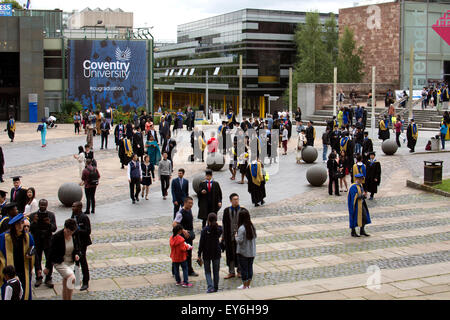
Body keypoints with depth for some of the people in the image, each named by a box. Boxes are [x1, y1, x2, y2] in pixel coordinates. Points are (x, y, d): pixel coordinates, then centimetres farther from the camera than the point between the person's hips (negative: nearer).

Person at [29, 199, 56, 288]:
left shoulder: (51, 215, 2)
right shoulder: (33, 215, 0)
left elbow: (54, 229, -5)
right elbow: (30, 229, -6)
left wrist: (49, 224, -24)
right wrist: (34, 222, -23)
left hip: (48, 241, 0)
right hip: (36, 241, 0)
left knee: (50, 260, 1)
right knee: (37, 261, 8)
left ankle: (48, 279, 13)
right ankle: (38, 278, 23)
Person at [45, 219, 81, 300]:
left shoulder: (75, 235, -6)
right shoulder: (57, 237, -19)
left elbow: (78, 247, 12)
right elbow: (51, 253, -10)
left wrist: (77, 254, -10)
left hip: (70, 262, 5)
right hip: (59, 263, -5)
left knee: (65, 285, 11)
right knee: (72, 278, -26)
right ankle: (69, 298, -14)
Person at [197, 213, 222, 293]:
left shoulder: (205, 230, -14)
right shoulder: (219, 229, -6)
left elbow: (201, 243, -12)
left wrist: (199, 255, -7)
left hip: (207, 254, -2)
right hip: (217, 253, 3)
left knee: (207, 271, 8)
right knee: (216, 271, 14)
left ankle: (210, 287, -7)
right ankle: (215, 288, 19)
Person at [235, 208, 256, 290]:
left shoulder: (241, 228, -20)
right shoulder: (252, 226, 1)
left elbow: (240, 240, -22)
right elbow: (255, 237, 9)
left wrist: (236, 236, -3)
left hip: (243, 252, -6)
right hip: (252, 252, 6)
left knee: (244, 268, 4)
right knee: (250, 268, 13)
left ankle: (244, 285, 12)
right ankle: (248, 284, 23)